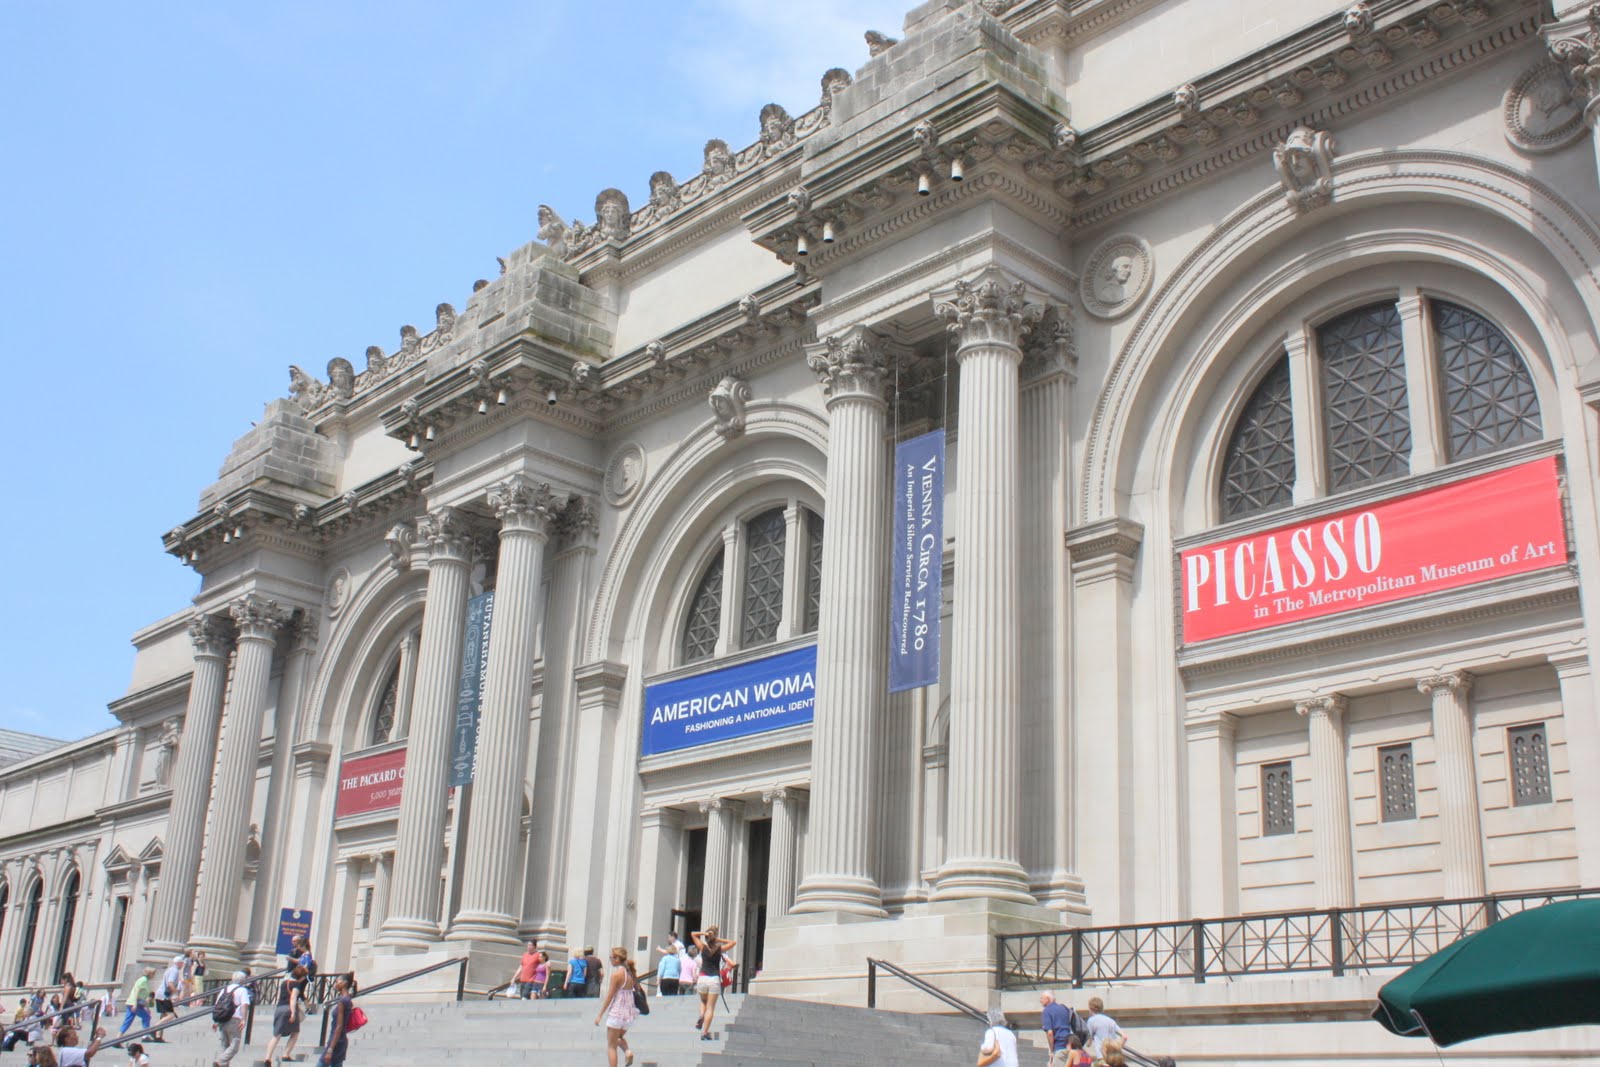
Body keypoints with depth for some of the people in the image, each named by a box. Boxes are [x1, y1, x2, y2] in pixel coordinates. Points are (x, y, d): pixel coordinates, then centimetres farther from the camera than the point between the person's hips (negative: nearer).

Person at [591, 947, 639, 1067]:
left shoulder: (616, 974, -13)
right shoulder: (631, 973, 6)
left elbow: (609, 996, -12)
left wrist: (600, 1014, -6)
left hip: (616, 1012, -7)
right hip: (630, 1012, 7)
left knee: (611, 1046, 4)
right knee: (619, 1037, 28)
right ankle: (627, 1051, 1)